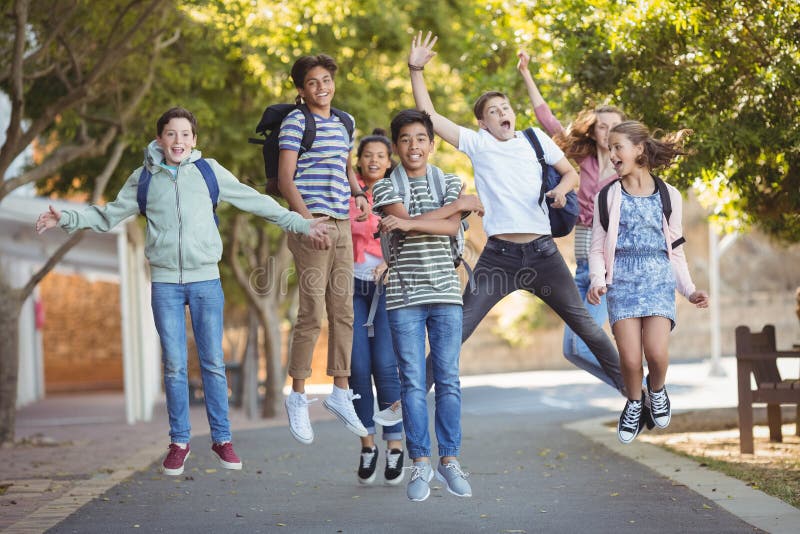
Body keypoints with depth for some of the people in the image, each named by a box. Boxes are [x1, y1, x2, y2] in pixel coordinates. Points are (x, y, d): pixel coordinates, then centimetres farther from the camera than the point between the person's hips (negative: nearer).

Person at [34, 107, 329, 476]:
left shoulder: (209, 171, 3)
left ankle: (221, 438, 12)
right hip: (165, 282, 1)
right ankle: (179, 442, 11)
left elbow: (255, 202, 7)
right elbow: (108, 216, 15)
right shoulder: (143, 178, 6)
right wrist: (66, 219, 4)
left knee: (213, 362, 3)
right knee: (174, 365, 3)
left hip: (206, 280, -1)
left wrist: (301, 224, 5)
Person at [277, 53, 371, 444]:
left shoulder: (343, 123, 16)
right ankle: (298, 397, 3)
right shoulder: (296, 122, -5)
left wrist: (358, 193, 11)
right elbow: (285, 180, -10)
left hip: (342, 224, 7)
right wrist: (307, 219, -21)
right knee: (312, 313, -8)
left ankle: (340, 392, 18)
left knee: (343, 311, 9)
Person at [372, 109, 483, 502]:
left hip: (445, 293, 1)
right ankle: (420, 465, 4)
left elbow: (451, 228, -6)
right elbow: (404, 222, -11)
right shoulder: (385, 188, 6)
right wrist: (460, 204, -6)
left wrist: (407, 223, -18)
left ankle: (449, 460, 9)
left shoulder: (450, 183, 11)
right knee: (412, 381, -1)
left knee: (448, 379, 1)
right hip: (404, 295, -1)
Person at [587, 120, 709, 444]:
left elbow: (676, 252, 12)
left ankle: (657, 390, 14)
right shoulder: (608, 197, 7)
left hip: (659, 279, 0)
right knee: (630, 359, -16)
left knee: (656, 353, -20)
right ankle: (634, 403, 14)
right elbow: (597, 248, 7)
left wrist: (689, 290, 1)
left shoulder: (668, 196, 8)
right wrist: (597, 280, -11)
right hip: (621, 280, 0)